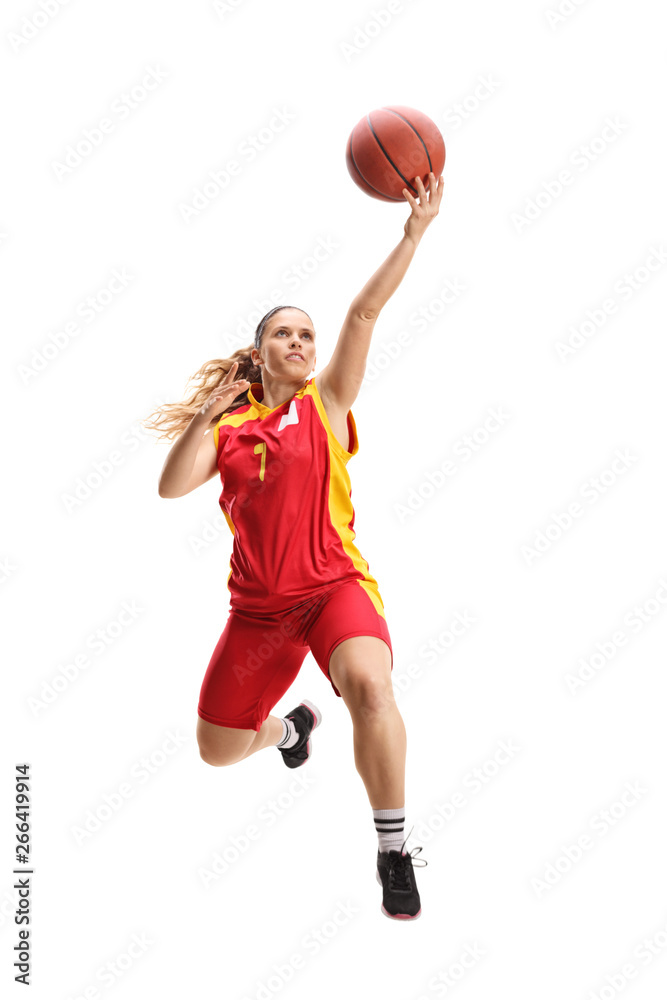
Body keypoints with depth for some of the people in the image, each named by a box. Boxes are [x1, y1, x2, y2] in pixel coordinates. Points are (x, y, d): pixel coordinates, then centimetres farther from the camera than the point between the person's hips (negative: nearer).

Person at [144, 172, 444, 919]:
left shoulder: (326, 402, 1)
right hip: (259, 603, 4)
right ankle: (290, 727, 51)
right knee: (216, 749, 15)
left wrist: (414, 231, -22)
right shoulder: (230, 427, 8)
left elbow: (365, 313, -12)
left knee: (369, 686, -36)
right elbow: (172, 487, -7)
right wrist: (205, 414, -15)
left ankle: (393, 849, -17)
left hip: (334, 584, -4)